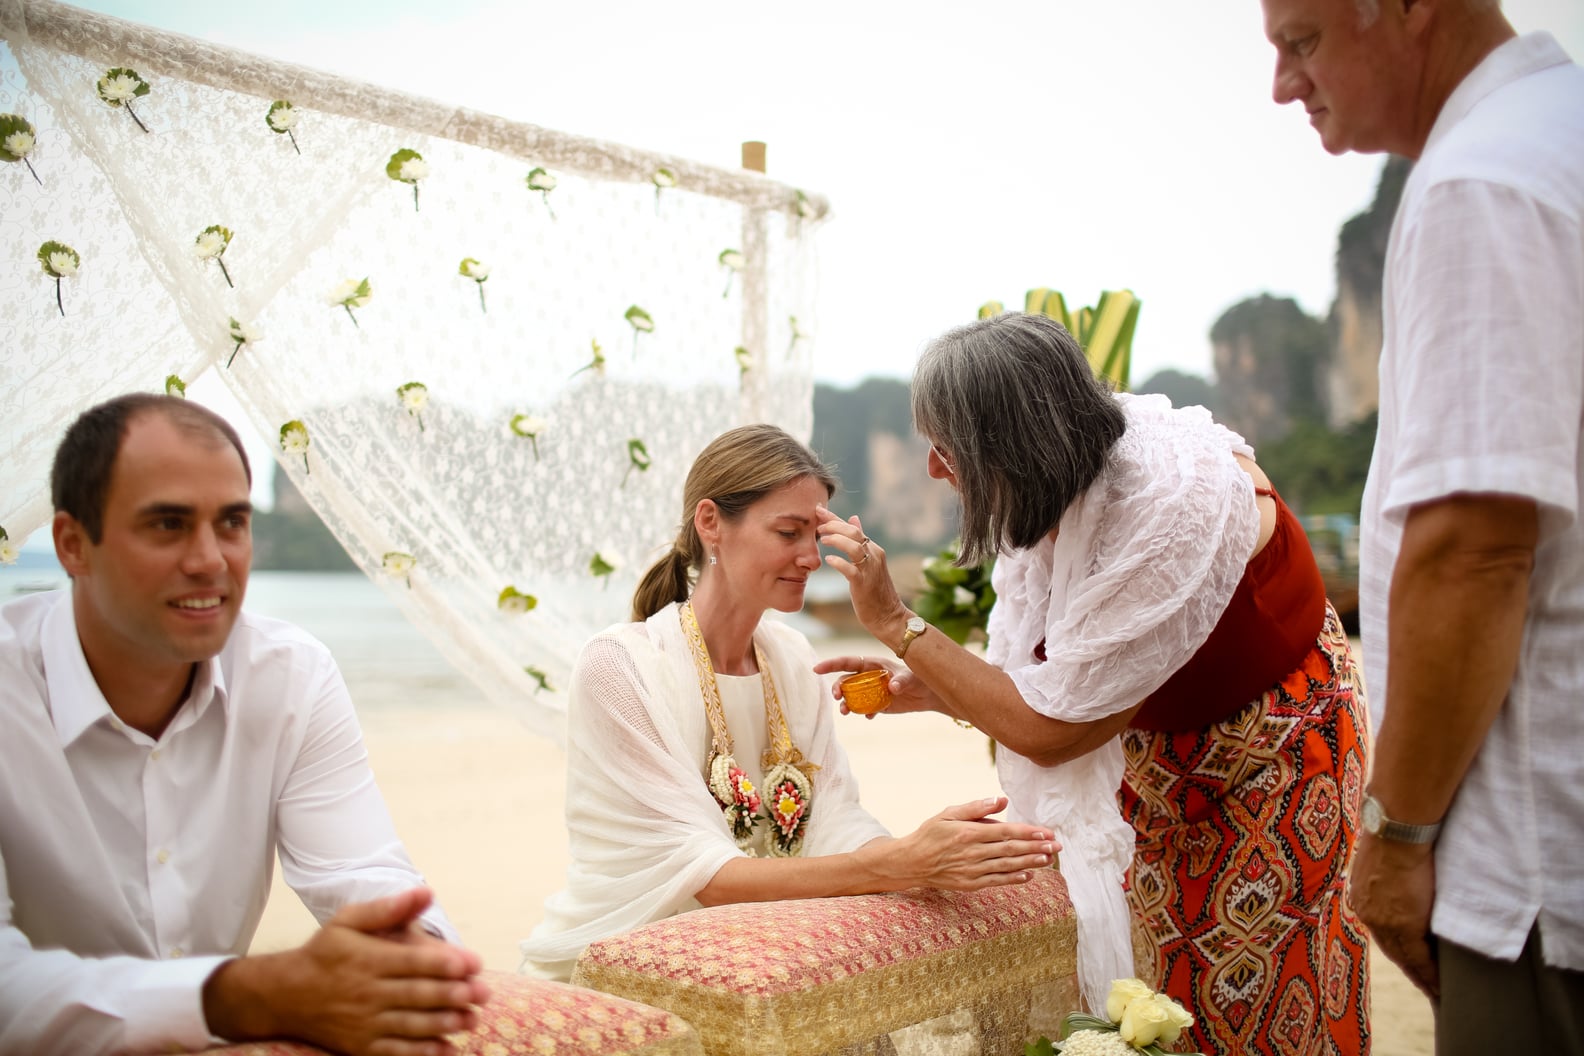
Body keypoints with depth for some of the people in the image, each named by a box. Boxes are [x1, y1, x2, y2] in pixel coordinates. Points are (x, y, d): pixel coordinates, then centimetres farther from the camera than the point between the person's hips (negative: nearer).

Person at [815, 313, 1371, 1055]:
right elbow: (1050, 689, -1)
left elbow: (1052, 730, -29)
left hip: (1271, 757, -6)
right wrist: (926, 689, -15)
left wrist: (896, 623, -26)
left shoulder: (1173, 505, -33)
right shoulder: (1053, 499, -10)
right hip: (1162, 760, 6)